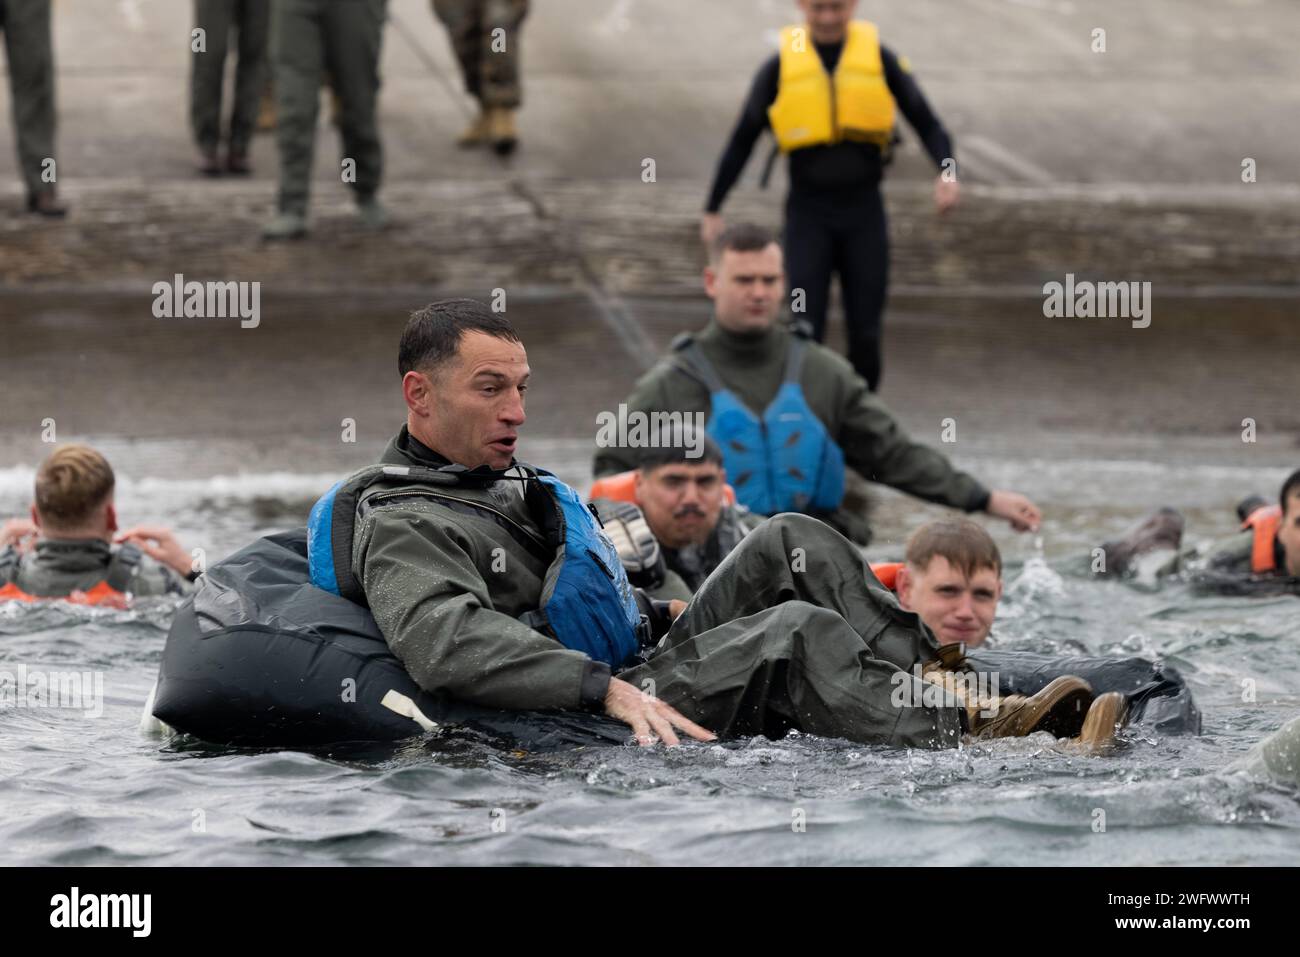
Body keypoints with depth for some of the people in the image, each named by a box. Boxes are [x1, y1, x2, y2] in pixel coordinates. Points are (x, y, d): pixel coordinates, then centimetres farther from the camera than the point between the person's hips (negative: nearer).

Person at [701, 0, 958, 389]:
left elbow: (926, 123, -2)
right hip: (808, 214, -1)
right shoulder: (780, 68, -1)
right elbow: (742, 142, 6)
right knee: (806, 331, -8)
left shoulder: (879, 58, 0)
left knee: (864, 332, 2)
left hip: (864, 212, 1)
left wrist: (948, 172, -21)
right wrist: (712, 211, 6)